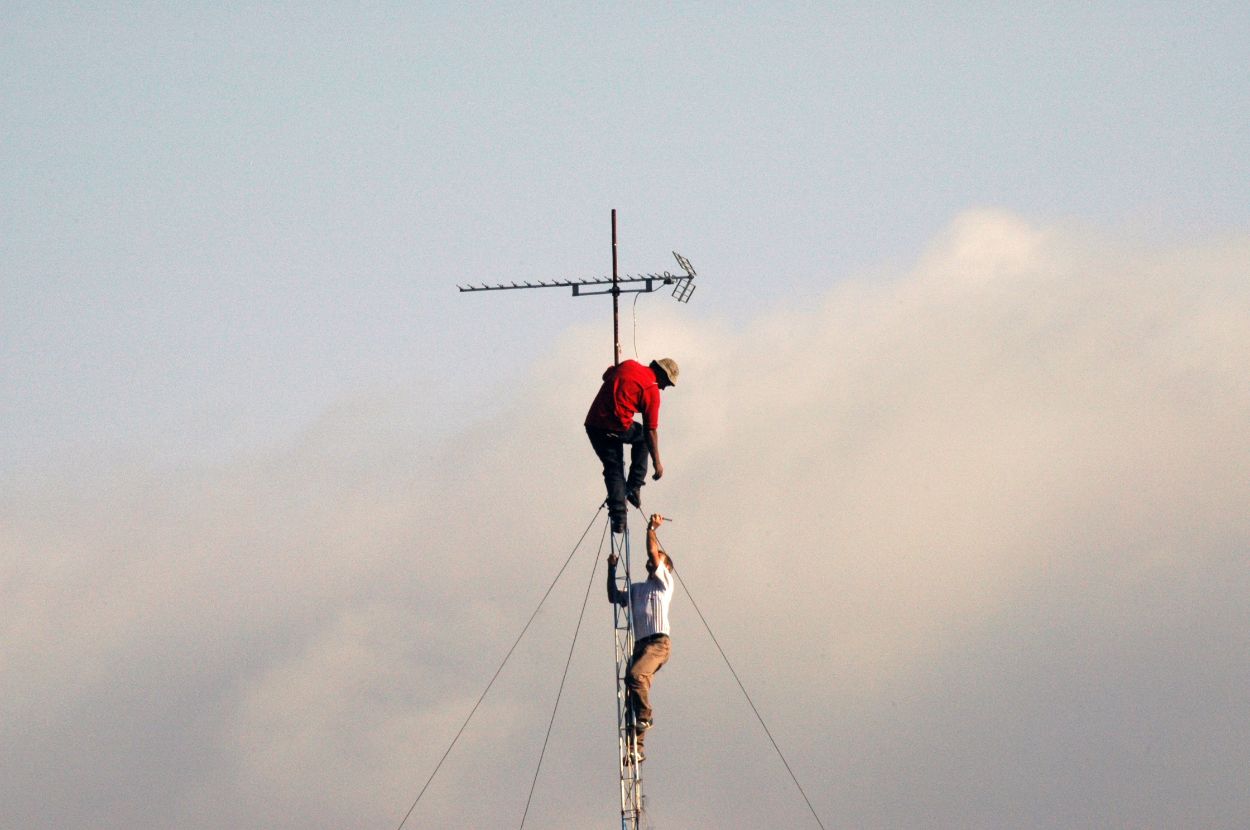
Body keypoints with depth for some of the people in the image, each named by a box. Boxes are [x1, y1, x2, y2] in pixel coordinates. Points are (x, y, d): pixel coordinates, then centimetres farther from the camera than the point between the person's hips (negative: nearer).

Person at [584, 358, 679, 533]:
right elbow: (651, 431, -5)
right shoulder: (652, 391, -4)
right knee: (642, 436, 26)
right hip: (617, 429, -5)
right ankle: (634, 487, 20)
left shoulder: (629, 365, 12)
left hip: (592, 424, 5)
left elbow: (606, 375, 31)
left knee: (613, 469, 14)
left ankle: (618, 517, 5)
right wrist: (657, 462, 2)